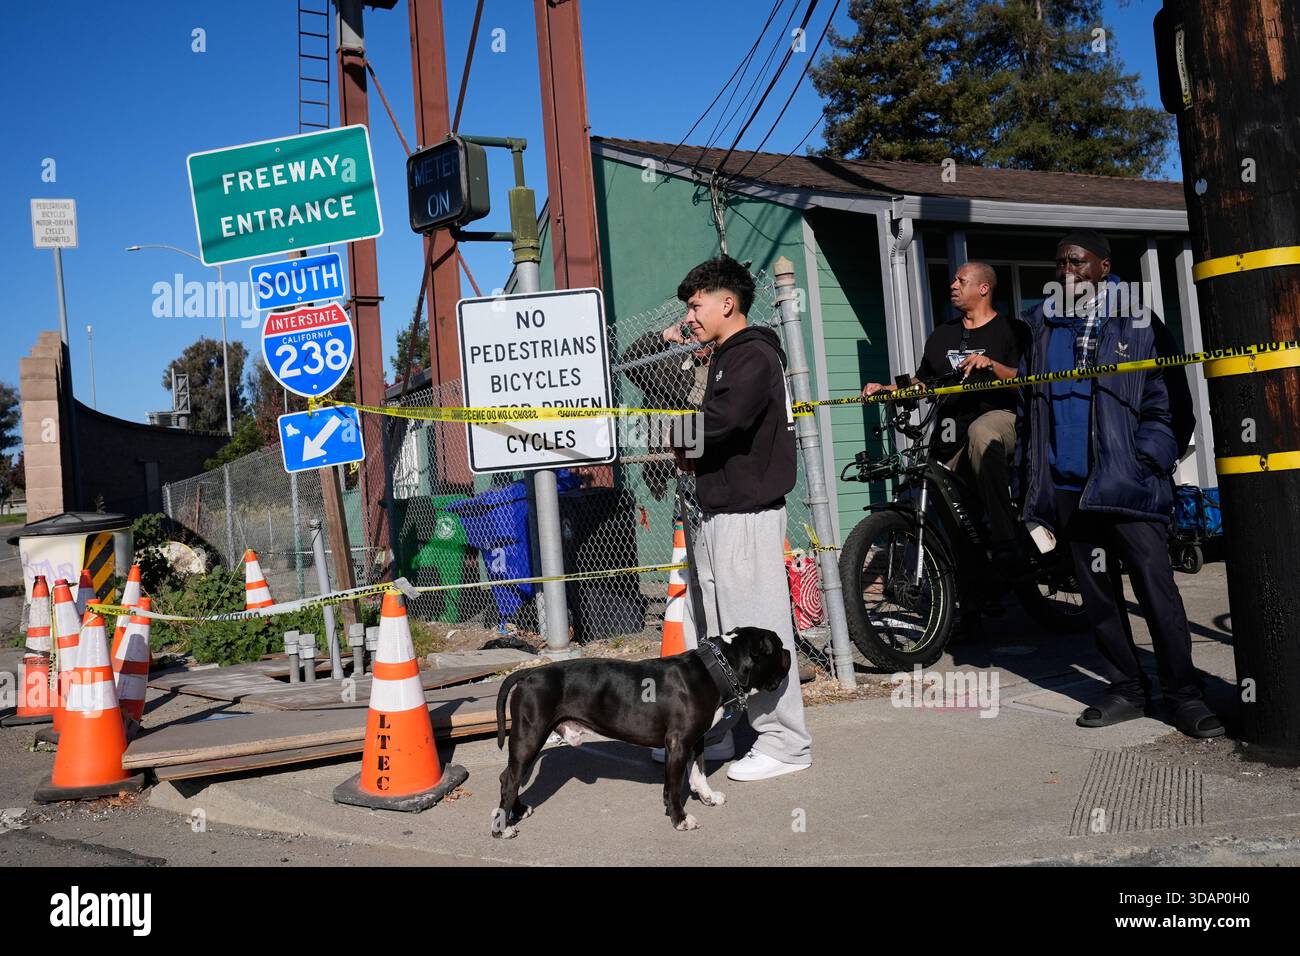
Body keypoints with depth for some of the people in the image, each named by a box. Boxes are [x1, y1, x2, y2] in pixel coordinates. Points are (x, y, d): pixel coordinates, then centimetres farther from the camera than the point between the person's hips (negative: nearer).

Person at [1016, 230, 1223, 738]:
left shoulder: (1137, 325, 1)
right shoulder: (1038, 325, 12)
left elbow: (1165, 405, -1)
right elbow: (1024, 400, 12)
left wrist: (1146, 461, -13)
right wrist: (1029, 476, 7)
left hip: (1126, 483, -4)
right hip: (1067, 486, 4)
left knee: (1156, 586, -7)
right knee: (1097, 591, 9)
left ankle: (1183, 694, 4)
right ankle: (1127, 688, 20)